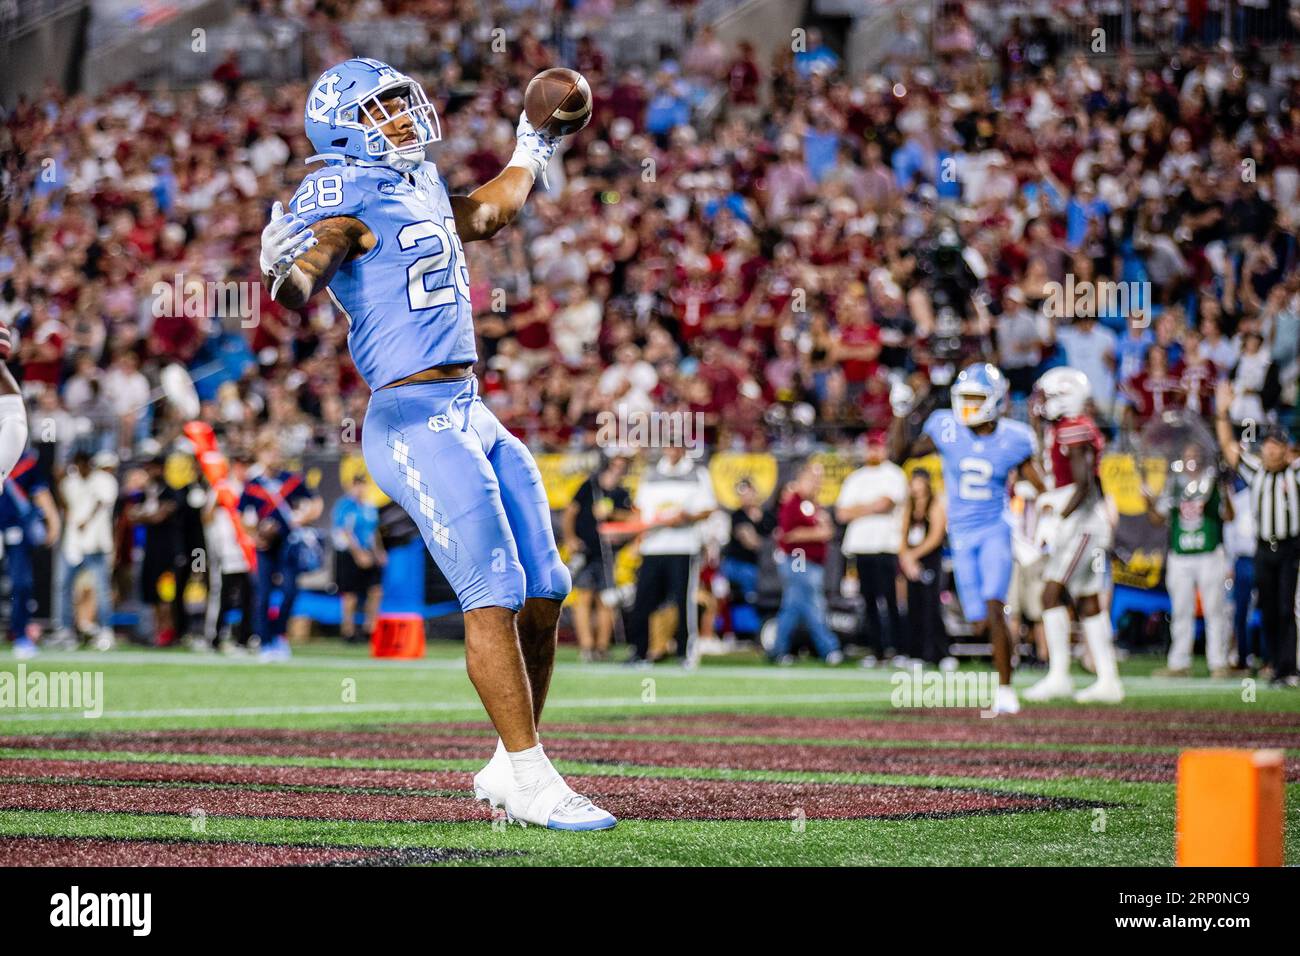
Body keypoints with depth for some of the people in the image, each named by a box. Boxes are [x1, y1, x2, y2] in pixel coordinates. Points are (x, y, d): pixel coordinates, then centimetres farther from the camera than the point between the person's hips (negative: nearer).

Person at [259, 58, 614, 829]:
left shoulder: (419, 184, 16)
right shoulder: (346, 196, -9)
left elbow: (485, 217, 37)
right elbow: (308, 270, -28)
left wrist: (532, 154, 46)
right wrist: (291, 269, -49)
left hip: (471, 413, 9)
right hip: (417, 419, -9)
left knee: (544, 592, 9)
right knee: (495, 593, -14)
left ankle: (510, 766, 20)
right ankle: (531, 781, -11)